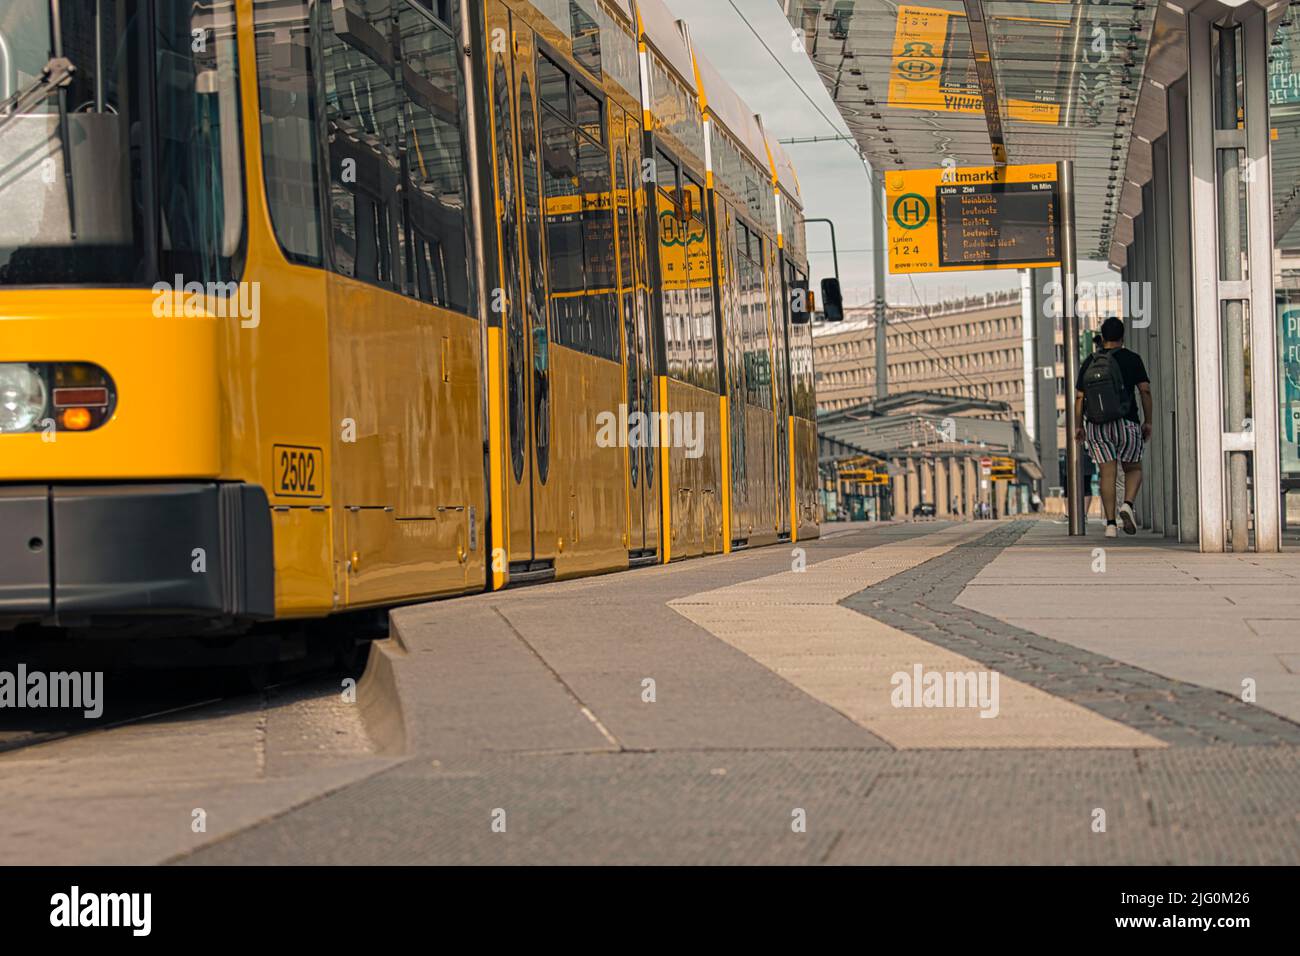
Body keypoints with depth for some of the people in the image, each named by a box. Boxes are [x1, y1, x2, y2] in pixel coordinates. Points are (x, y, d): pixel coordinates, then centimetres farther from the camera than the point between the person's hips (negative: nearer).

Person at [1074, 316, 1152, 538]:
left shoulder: (1089, 362, 7)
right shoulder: (1131, 359, 0)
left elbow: (1079, 397, 3)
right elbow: (1145, 390, -6)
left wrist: (1079, 426, 8)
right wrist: (1147, 421, 1)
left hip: (1096, 426, 2)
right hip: (1126, 424, -2)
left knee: (1107, 474, 3)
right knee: (1134, 469, 13)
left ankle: (1110, 523, -5)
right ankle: (1127, 505, -13)